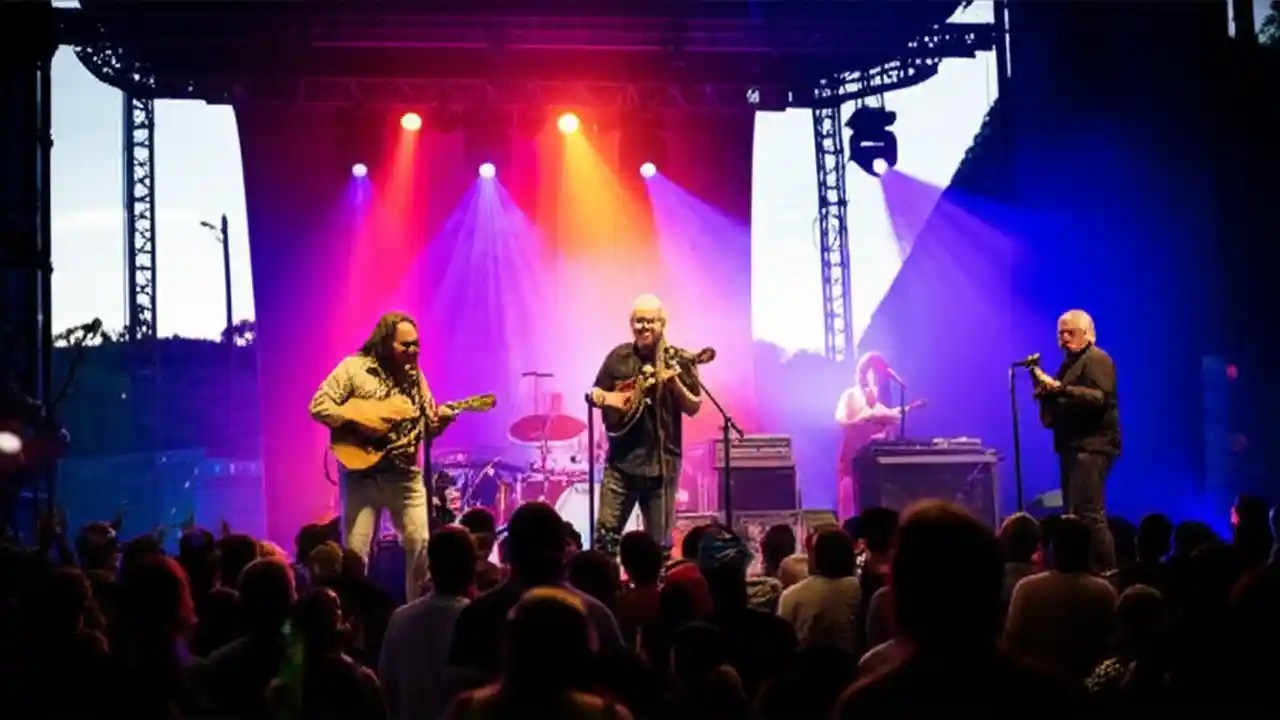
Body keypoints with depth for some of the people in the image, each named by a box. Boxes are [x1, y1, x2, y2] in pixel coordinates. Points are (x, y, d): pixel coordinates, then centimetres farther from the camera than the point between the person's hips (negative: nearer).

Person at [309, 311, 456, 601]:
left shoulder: (415, 376, 9)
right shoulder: (354, 368, -6)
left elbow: (426, 429, 11)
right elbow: (318, 406, -12)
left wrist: (440, 420, -12)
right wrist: (359, 422, -20)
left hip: (404, 474, 4)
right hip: (361, 472, -4)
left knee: (421, 544, 0)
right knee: (355, 550, -2)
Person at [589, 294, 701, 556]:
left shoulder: (678, 360, 0)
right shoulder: (619, 357, 8)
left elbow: (694, 408, -3)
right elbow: (594, 394, 14)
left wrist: (674, 384, -20)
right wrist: (608, 398, -8)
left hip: (661, 460, -2)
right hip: (622, 458, 2)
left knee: (659, 541, 3)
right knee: (605, 532, -3)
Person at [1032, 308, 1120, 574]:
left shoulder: (1097, 359, -8)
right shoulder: (1070, 362, 21)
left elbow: (1100, 398, -23)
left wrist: (1060, 388, -30)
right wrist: (1044, 388, 7)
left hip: (1092, 447, -10)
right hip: (1074, 446, 10)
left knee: (1089, 514, -16)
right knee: (1074, 514, 9)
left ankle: (1105, 571, -15)